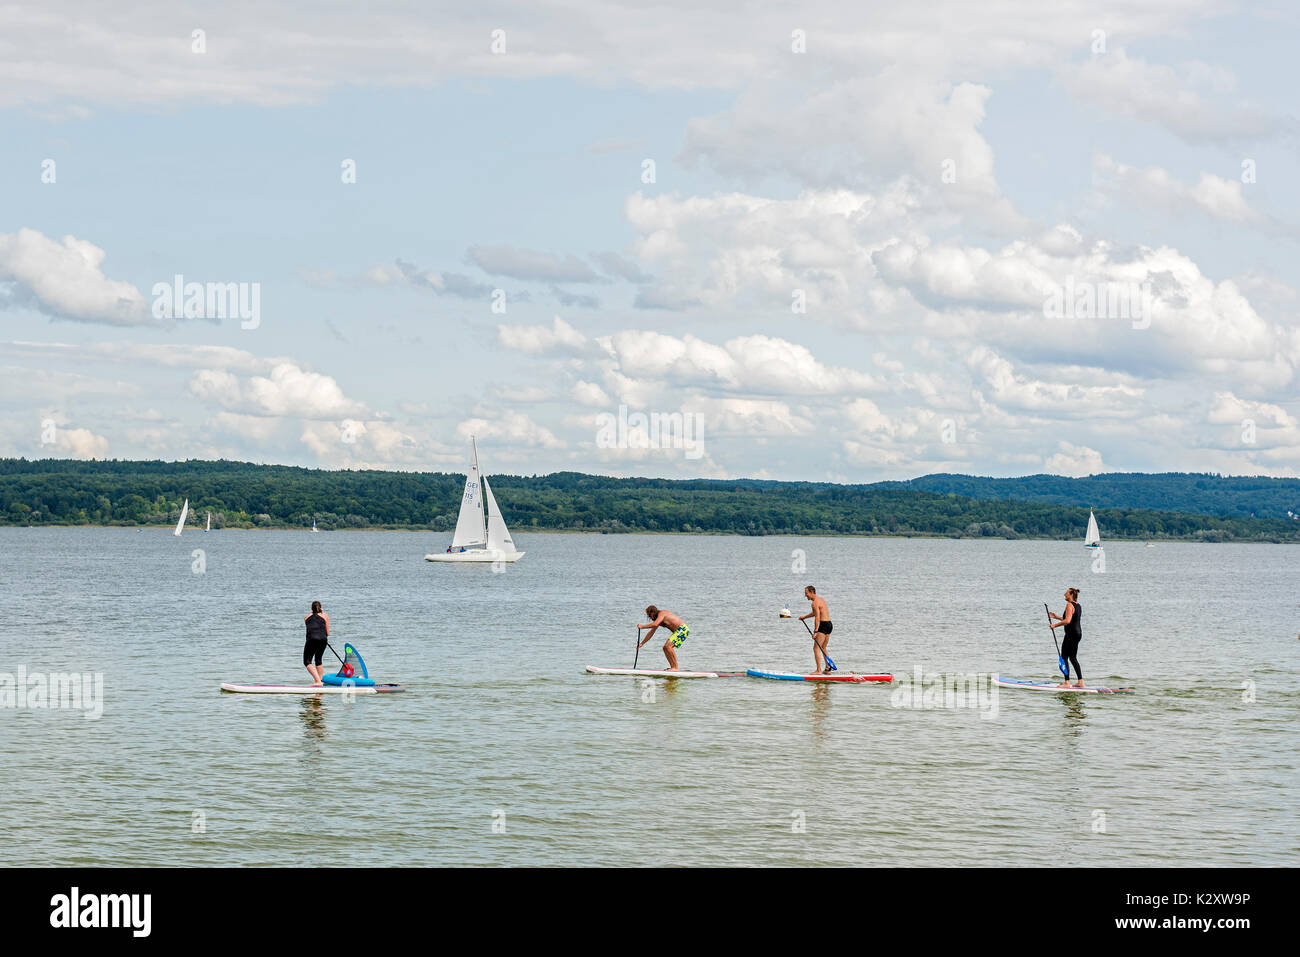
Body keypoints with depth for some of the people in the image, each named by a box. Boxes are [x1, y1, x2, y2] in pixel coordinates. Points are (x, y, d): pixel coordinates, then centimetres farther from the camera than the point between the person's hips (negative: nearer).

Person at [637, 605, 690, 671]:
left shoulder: (662, 613, -11)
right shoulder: (658, 619, 18)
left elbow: (655, 624, -28)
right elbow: (651, 633, 24)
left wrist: (642, 626, -18)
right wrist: (641, 643, 23)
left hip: (683, 629, -10)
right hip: (678, 631, 10)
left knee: (668, 646, -21)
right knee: (665, 648, 8)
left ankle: (676, 668, -20)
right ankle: (673, 667, 7)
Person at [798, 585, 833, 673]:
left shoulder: (815, 603, -14)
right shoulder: (821, 599, 17)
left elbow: (817, 618, -24)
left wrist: (815, 631, -30)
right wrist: (804, 617, 42)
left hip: (823, 625, -10)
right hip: (829, 624, 10)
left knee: (816, 648, -9)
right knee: (823, 648, 19)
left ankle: (818, 670, -15)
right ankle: (828, 669, 19)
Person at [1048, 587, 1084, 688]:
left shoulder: (1069, 605, -15)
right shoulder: (1078, 605, 14)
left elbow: (1067, 621, -26)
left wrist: (1055, 625, -16)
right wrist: (1057, 617, 24)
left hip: (1071, 633, -9)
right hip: (1078, 633, 9)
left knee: (1064, 657, -3)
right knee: (1073, 658, 15)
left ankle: (1067, 682, -6)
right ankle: (1080, 681, 13)